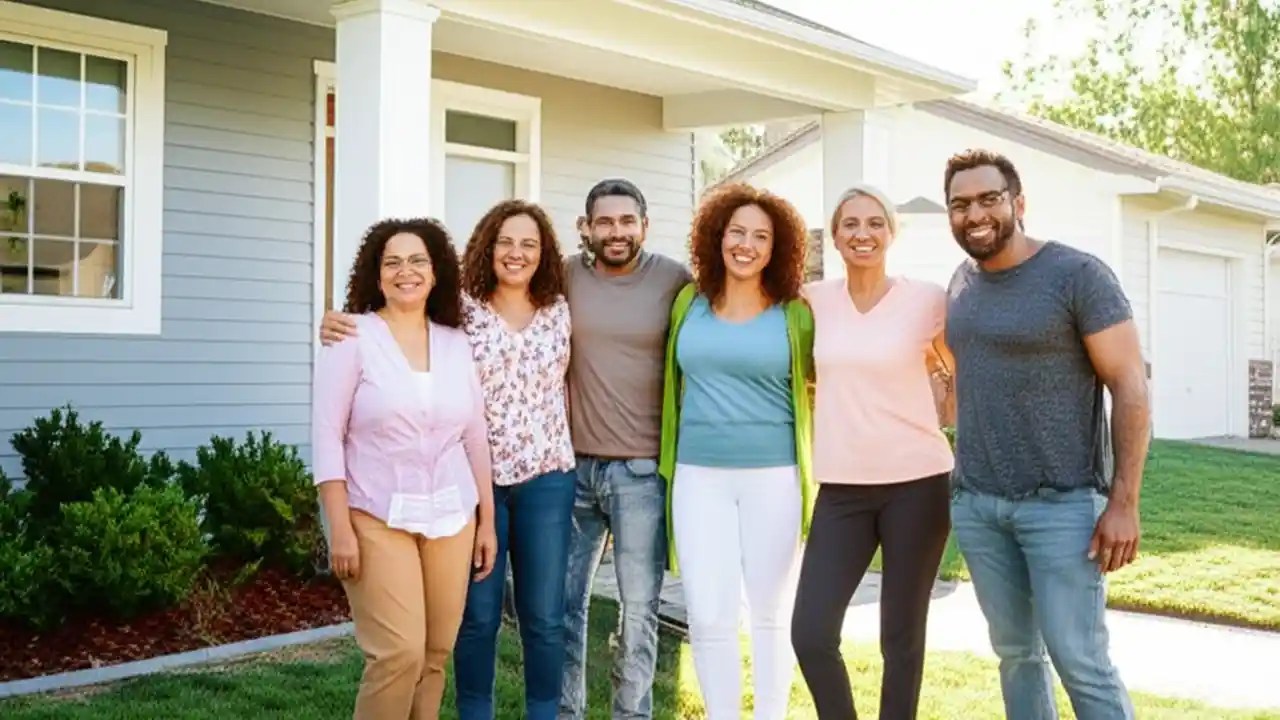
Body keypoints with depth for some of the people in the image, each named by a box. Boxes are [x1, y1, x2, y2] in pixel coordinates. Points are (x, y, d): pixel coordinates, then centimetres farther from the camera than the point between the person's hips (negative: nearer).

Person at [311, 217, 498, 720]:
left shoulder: (456, 343, 9)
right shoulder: (353, 337, -4)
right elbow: (326, 437, -7)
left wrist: (487, 521, 12)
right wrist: (340, 528, -13)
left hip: (452, 519, 4)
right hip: (378, 519, -4)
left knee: (435, 654, 6)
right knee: (400, 653, -11)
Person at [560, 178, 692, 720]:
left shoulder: (675, 282, -2)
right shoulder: (567, 276, 1)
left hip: (643, 470, -2)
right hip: (573, 464, 2)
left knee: (638, 608, 5)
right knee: (563, 601, 12)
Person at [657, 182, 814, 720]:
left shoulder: (795, 316, -2)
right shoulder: (688, 303, 6)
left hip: (774, 476, -2)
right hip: (699, 476, 2)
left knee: (772, 611, 10)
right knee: (708, 615, 1)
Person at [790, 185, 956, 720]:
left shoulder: (927, 299, -4)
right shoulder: (816, 301, 3)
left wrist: (938, 418, 2)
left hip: (916, 484, -2)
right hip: (842, 489, 2)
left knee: (901, 638, 7)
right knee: (810, 635, -3)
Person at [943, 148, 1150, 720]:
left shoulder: (1078, 275, -9)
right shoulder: (962, 282, 9)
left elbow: (1130, 386, -11)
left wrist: (1124, 502, -16)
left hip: (1061, 502, -6)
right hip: (976, 504, 6)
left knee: (1080, 662, -4)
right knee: (1015, 652, 12)